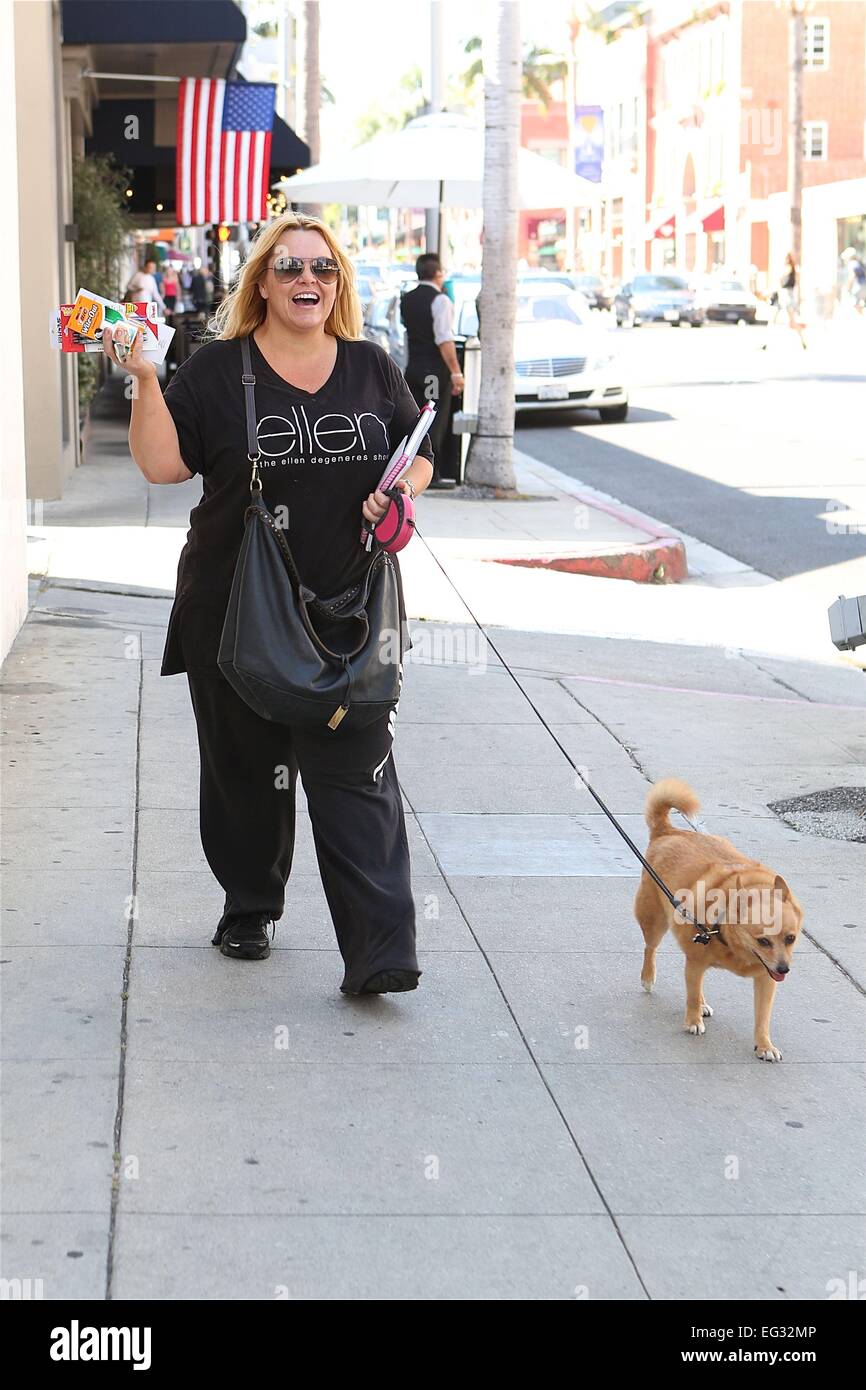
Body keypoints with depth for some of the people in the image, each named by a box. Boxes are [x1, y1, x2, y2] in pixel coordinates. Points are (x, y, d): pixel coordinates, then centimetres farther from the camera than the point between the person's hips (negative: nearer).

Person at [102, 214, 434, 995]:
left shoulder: (372, 368, 8)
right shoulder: (218, 371, 0)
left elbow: (419, 456, 16)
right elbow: (163, 464, -5)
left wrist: (400, 492, -6)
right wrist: (145, 378, -16)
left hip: (352, 615, 1)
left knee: (357, 778, -6)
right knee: (248, 771, 13)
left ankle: (380, 953, -8)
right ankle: (248, 909, 34)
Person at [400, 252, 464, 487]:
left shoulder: (407, 299, 9)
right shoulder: (440, 300, -13)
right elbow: (444, 340, -19)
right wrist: (456, 372, -19)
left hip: (413, 367, 6)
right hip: (436, 369, -6)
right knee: (436, 423, -1)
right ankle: (431, 475, -2)